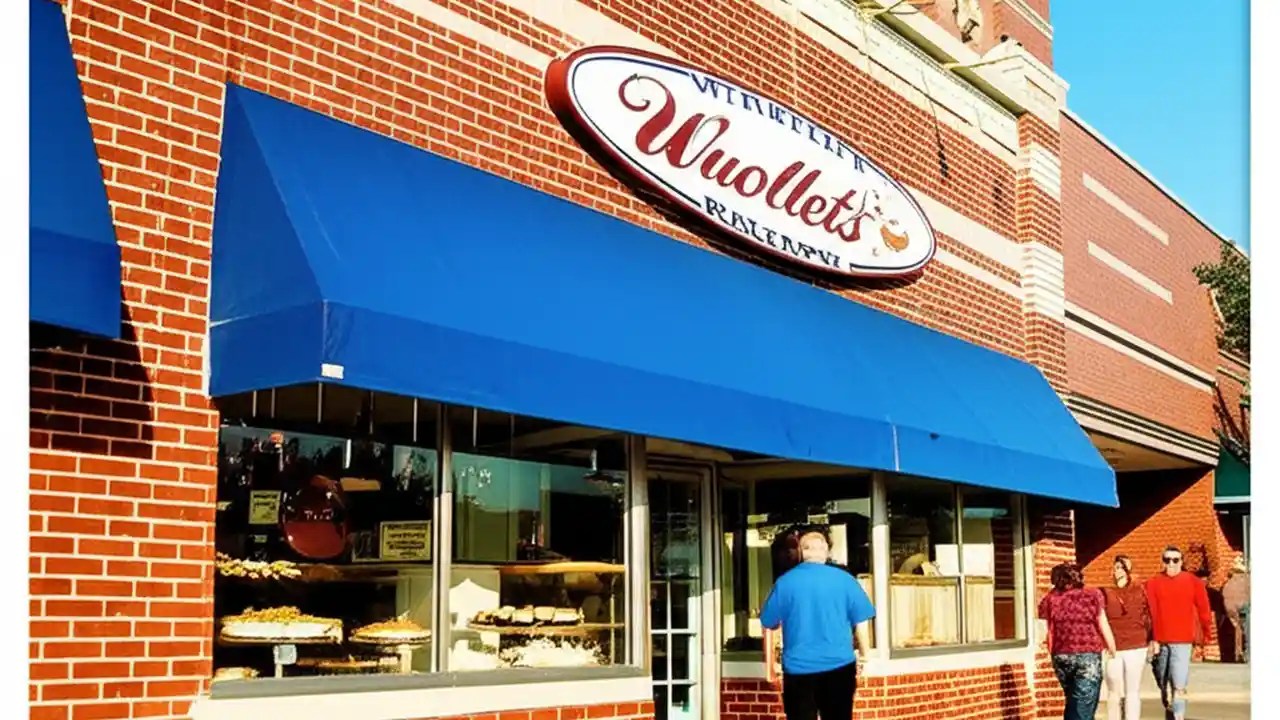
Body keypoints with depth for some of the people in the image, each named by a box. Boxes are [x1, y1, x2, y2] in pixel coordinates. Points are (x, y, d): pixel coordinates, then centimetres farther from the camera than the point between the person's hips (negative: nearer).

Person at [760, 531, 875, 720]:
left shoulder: (785, 581, -4)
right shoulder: (844, 579, -4)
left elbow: (769, 623, 6)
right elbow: (860, 623, 1)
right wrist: (863, 655, 16)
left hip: (799, 668, -1)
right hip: (839, 664, 1)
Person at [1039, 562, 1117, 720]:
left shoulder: (1050, 599, 4)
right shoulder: (1092, 595, 1)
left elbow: (1048, 633, 4)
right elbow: (1104, 627, 1)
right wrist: (1113, 651, 13)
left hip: (1061, 657, 3)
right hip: (1088, 656, -3)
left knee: (1073, 703, 21)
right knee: (1083, 707, -4)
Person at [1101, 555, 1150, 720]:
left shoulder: (1140, 591, 4)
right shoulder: (1106, 593, 1)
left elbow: (1149, 617, 6)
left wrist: (1152, 640, 0)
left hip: (1136, 648, 0)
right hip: (1113, 650, 0)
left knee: (1133, 691, 3)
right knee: (1114, 692, 7)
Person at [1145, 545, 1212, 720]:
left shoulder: (1194, 582, -1)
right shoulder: (1153, 583, 1)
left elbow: (1203, 610, 3)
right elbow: (1151, 613, -1)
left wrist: (1206, 635, 5)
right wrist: (1152, 638, -6)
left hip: (1182, 642, -2)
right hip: (1160, 641, 3)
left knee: (1179, 686, -12)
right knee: (1162, 683, 16)